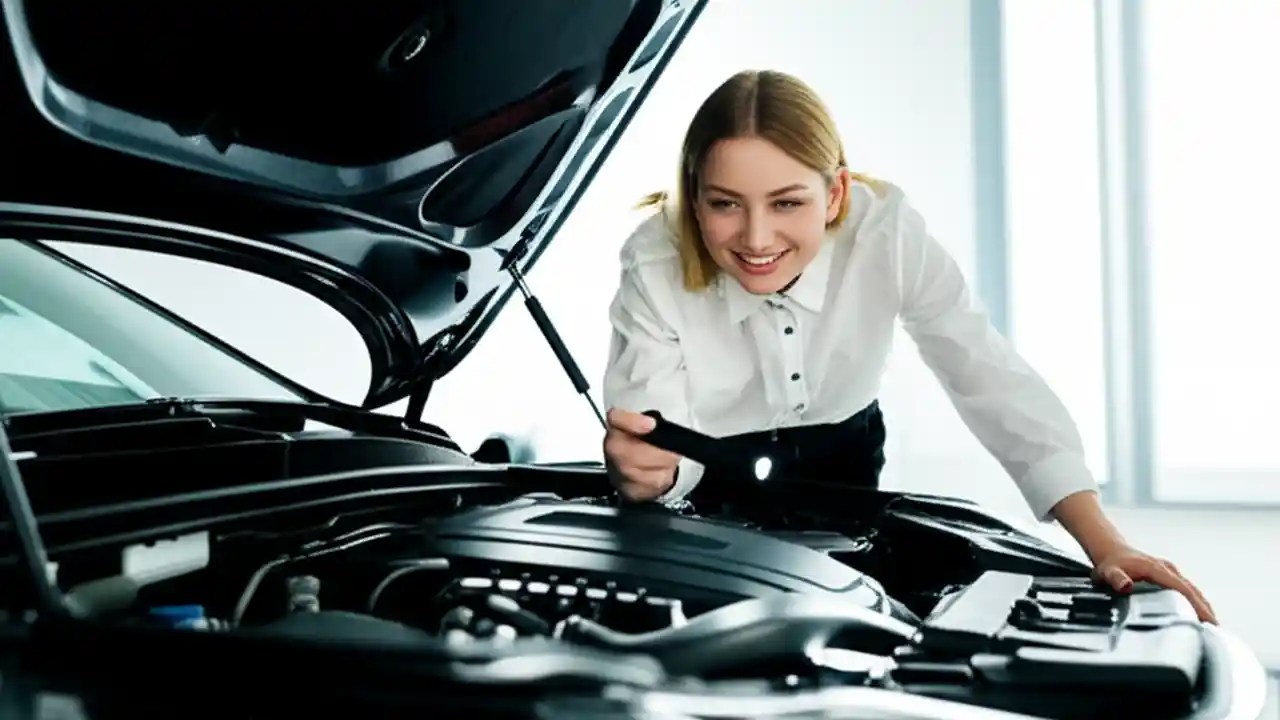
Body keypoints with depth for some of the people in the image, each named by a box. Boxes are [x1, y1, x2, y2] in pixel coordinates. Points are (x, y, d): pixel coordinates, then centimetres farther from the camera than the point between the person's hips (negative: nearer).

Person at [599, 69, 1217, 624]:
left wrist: (1104, 544, -39)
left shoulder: (887, 232, -28)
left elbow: (989, 377, -31)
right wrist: (641, 469, -60)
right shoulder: (655, 267, -31)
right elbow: (664, 459, -33)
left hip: (843, 460, 2)